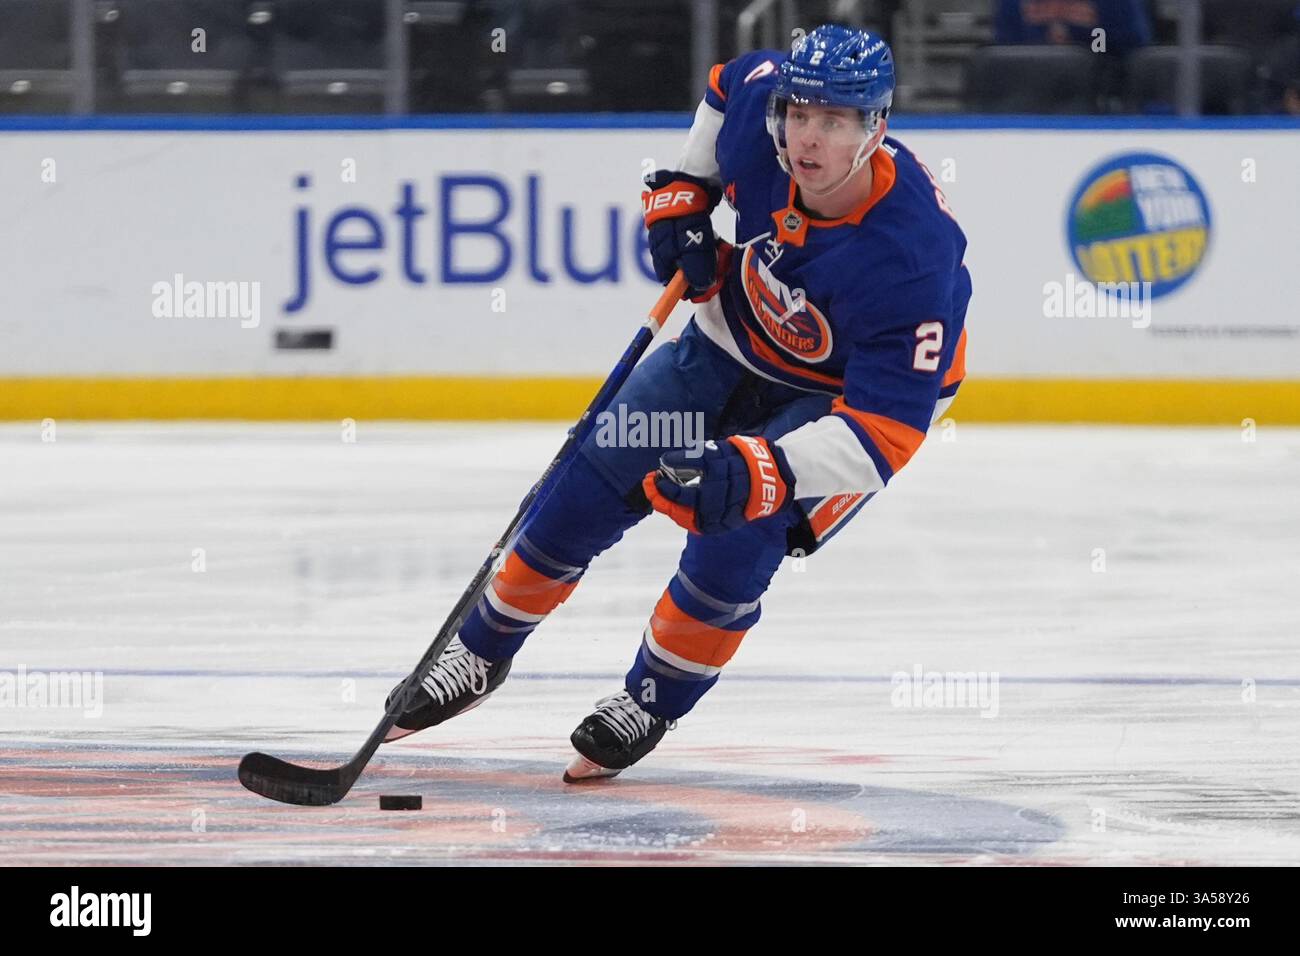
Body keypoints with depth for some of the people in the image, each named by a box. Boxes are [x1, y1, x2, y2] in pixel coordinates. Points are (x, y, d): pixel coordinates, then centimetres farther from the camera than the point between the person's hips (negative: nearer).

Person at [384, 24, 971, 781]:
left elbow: (884, 429, -40)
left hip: (847, 392, -5)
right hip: (733, 340, 5)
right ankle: (481, 656, 23)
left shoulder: (910, 257, -40)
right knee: (590, 487, 3)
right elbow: (732, 83, 2)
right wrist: (682, 194, -5)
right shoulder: (761, 102, -26)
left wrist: (763, 474, -52)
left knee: (737, 536, -21)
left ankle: (651, 703, 5)